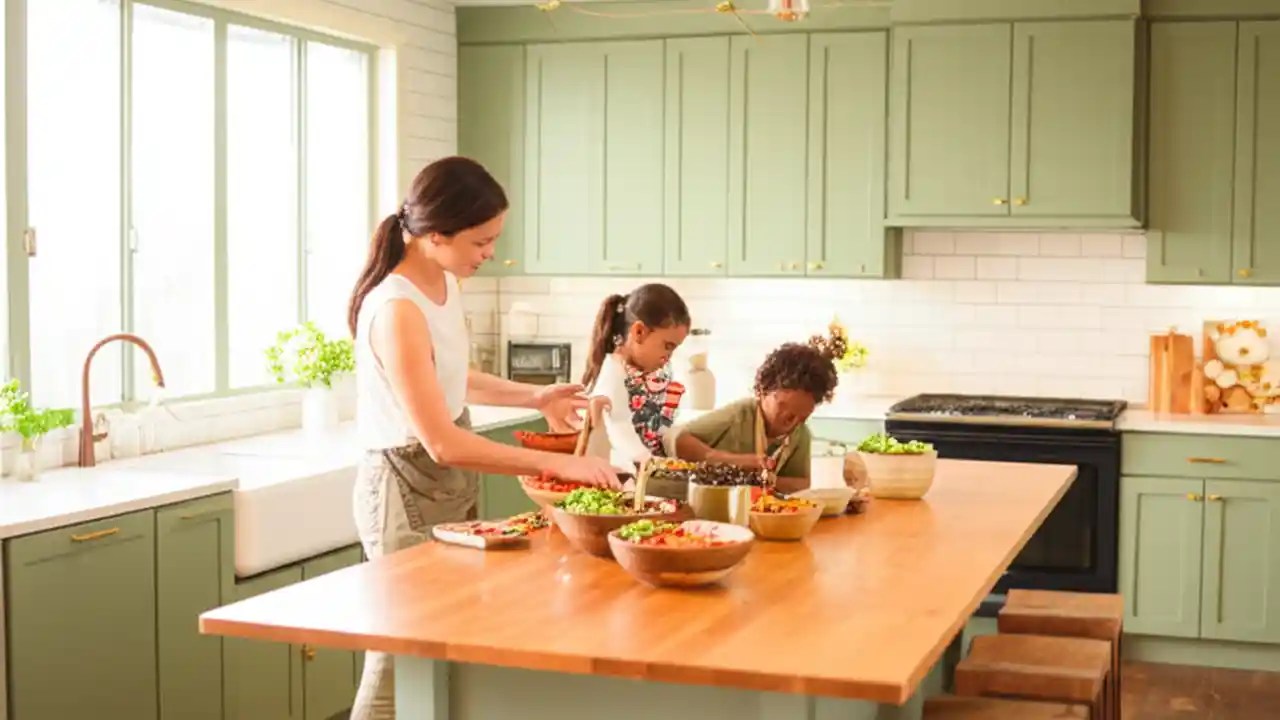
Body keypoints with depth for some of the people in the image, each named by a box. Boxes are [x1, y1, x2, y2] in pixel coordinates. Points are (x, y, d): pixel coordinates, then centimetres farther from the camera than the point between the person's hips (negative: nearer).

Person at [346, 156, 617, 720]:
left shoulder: (444, 283, 2)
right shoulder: (396, 310, -26)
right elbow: (442, 443, -28)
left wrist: (533, 396, 6)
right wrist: (557, 464, -26)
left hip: (452, 484, 9)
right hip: (408, 492, -9)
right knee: (401, 667, 1)